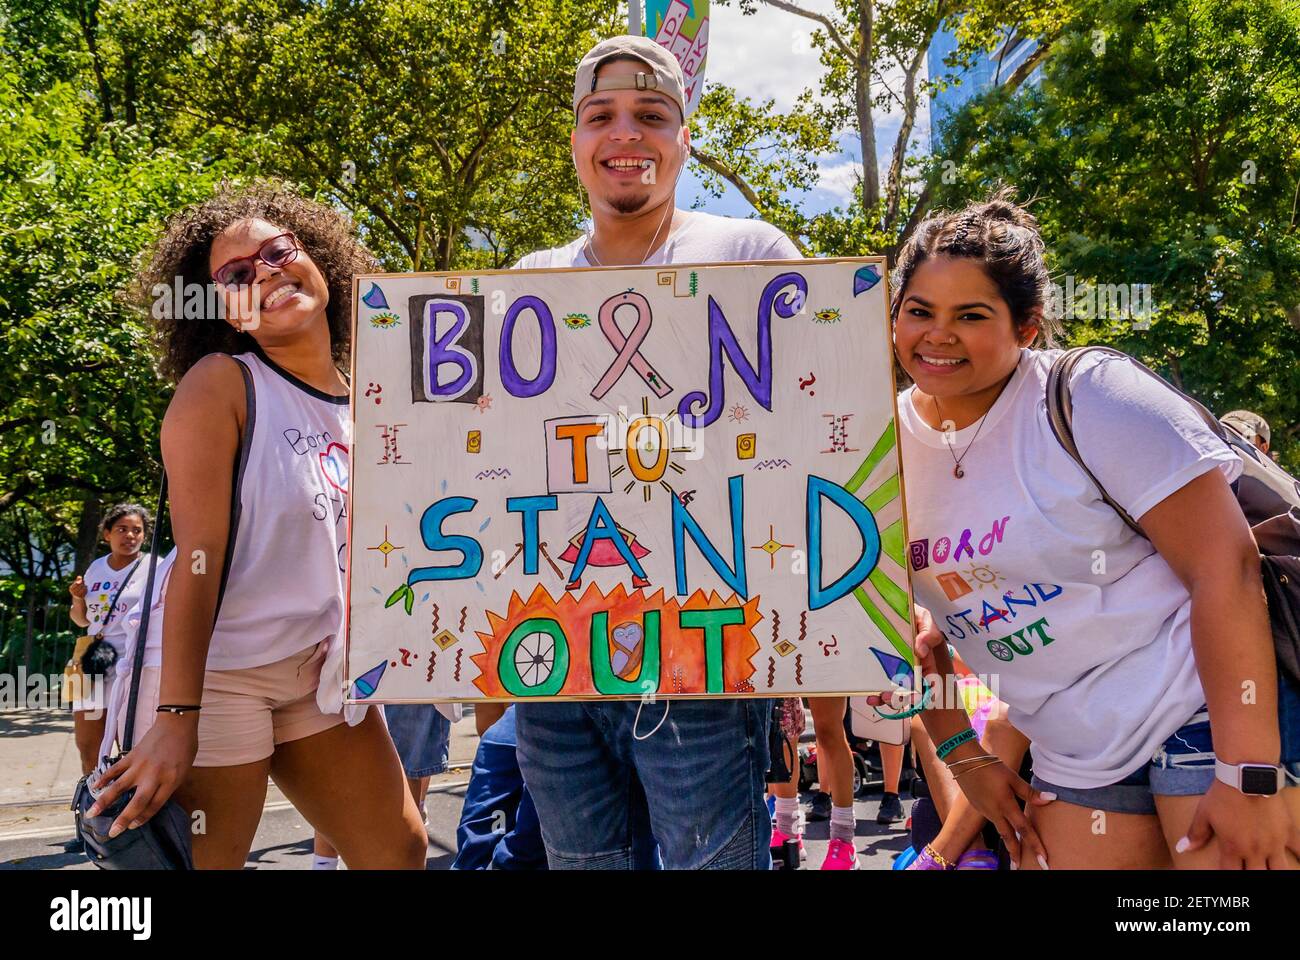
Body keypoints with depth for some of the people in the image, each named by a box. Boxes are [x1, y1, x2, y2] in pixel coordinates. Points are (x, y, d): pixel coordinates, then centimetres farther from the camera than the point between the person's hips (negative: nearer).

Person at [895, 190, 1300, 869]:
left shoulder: (1088, 396, -14)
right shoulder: (889, 444, 2)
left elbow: (1226, 566, -18)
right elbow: (907, 621, 13)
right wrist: (964, 758, 8)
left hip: (1206, 714, -5)